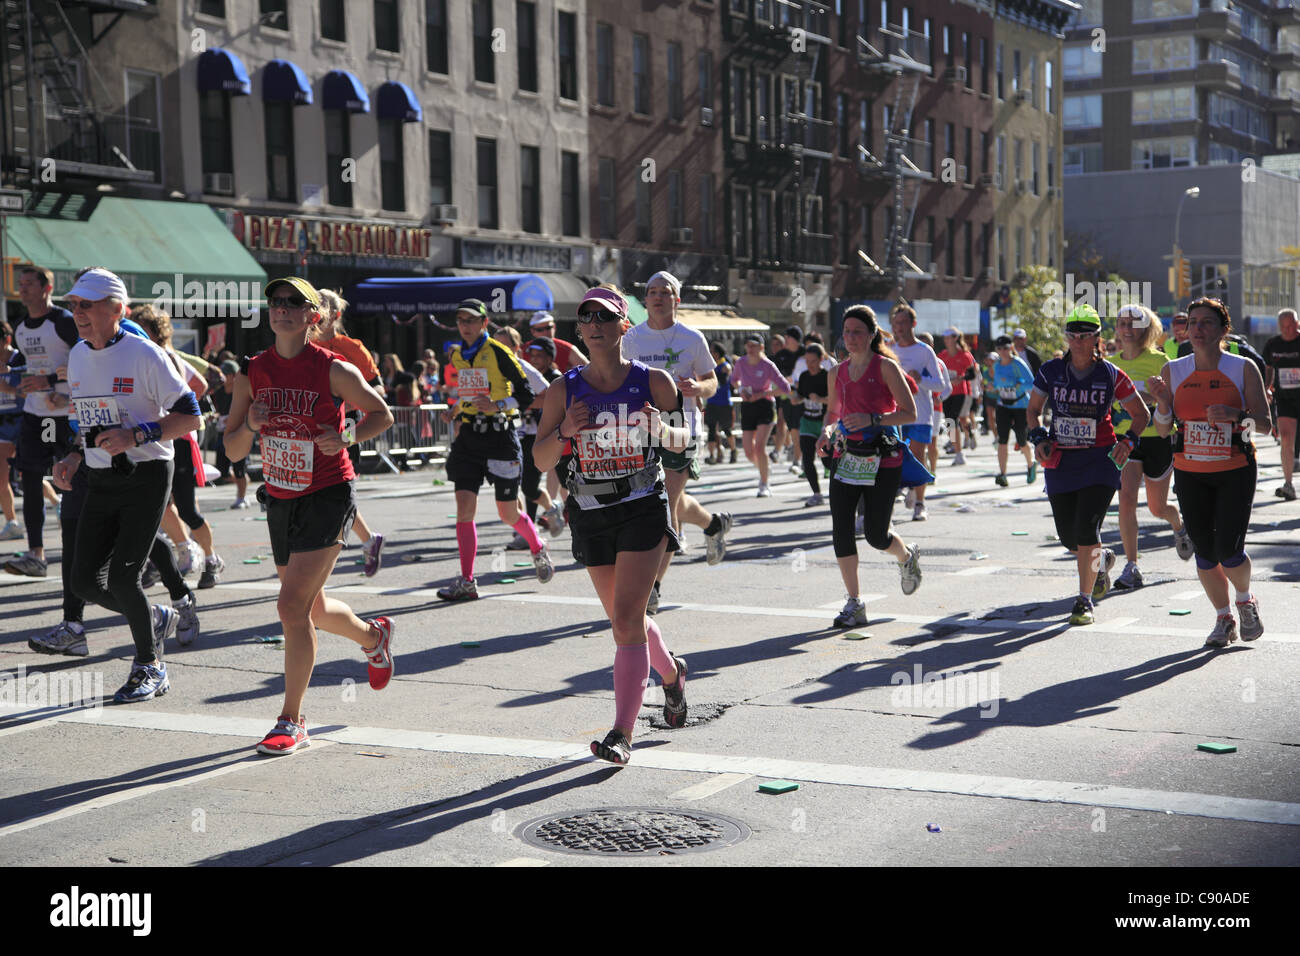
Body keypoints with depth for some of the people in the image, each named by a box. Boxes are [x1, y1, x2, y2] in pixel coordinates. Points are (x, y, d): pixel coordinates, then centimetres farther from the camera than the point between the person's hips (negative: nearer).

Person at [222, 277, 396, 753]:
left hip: (328, 497, -6)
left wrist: (347, 437, -16)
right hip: (280, 499, 6)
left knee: (292, 605, -15)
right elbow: (233, 448, 6)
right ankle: (373, 635, 50)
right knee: (313, 609, 18)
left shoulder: (334, 370, -10)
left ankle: (292, 721, -3)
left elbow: (381, 414, 3)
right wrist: (249, 427, -16)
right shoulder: (252, 372, 2)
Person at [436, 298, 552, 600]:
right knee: (464, 509, -7)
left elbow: (526, 394, -10)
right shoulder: (456, 356, 10)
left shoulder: (498, 353, -9)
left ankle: (538, 550, 34)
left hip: (500, 436, -5)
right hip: (468, 437, 5)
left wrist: (498, 405, -23)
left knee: (508, 514, 4)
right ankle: (467, 582, -4)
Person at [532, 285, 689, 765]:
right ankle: (671, 672, 47)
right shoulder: (564, 390, 0)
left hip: (644, 511, -4)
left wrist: (664, 431, -14)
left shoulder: (654, 382, -4)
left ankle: (622, 734, -12)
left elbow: (685, 439, 8)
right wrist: (564, 431, -18)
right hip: (591, 517, 4)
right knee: (624, 621, 16)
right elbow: (540, 460, 1)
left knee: (627, 618, -15)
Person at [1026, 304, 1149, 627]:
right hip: (1060, 461, 3)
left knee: (1086, 529, -14)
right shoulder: (1050, 372, 1)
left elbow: (1141, 413, 7)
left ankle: (1085, 600, -2)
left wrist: (1128, 443, -7)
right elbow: (1033, 410, 13)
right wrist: (1038, 438, -4)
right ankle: (1102, 560, 41)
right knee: (1067, 535, 7)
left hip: (1100, 459, -3)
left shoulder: (1110, 375, -4)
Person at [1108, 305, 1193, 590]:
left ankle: (1179, 526, 46)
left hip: (1157, 440, -2)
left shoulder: (1157, 360, -7)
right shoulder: (1111, 363, 5)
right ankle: (1131, 567, -9)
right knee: (1126, 500, -15)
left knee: (1157, 508, 10)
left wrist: (1150, 398, -24)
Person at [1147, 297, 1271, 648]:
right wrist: (1163, 402, -15)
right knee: (1205, 552, 4)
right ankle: (1223, 619, 24)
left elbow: (1264, 425, -5)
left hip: (1235, 471, -2)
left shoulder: (1243, 368, -5)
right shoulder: (1173, 372, 1)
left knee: (1229, 551, -11)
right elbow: (1162, 429, 4)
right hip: (1190, 472, 3)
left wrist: (1237, 415, -25)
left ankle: (1246, 601, 21)